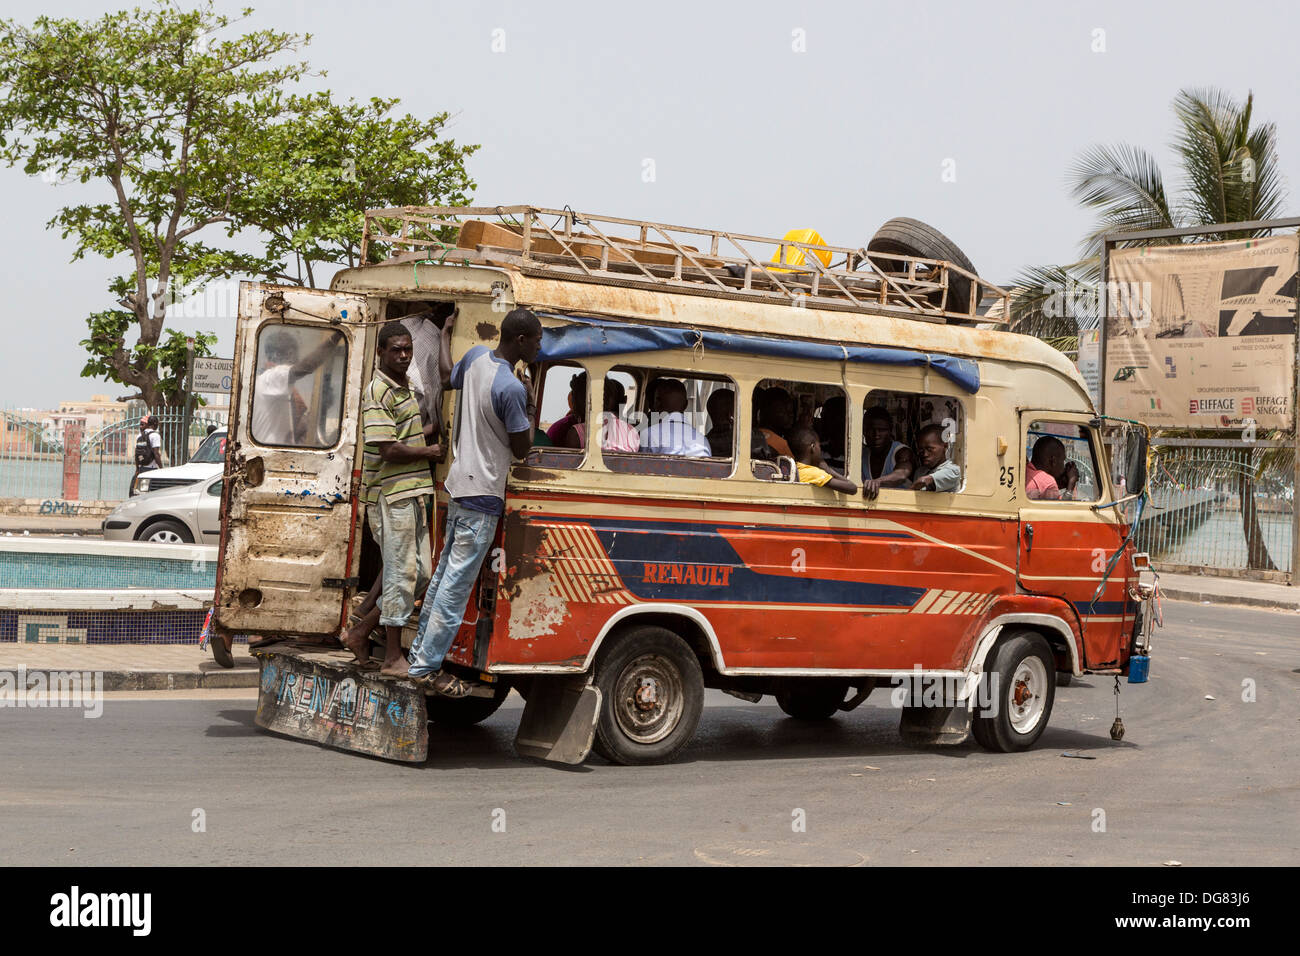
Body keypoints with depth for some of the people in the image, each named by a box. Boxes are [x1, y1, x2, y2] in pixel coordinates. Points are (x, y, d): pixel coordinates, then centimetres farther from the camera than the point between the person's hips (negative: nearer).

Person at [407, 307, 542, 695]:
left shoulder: (477, 356, 2)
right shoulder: (512, 389, -24)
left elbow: (446, 377, 25)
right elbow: (521, 448, -14)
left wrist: (445, 335, 40)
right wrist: (533, 421, 4)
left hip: (459, 484, 9)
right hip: (482, 493, -9)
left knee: (445, 572, 18)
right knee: (457, 583, -2)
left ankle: (420, 650, 25)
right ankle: (426, 667, 3)